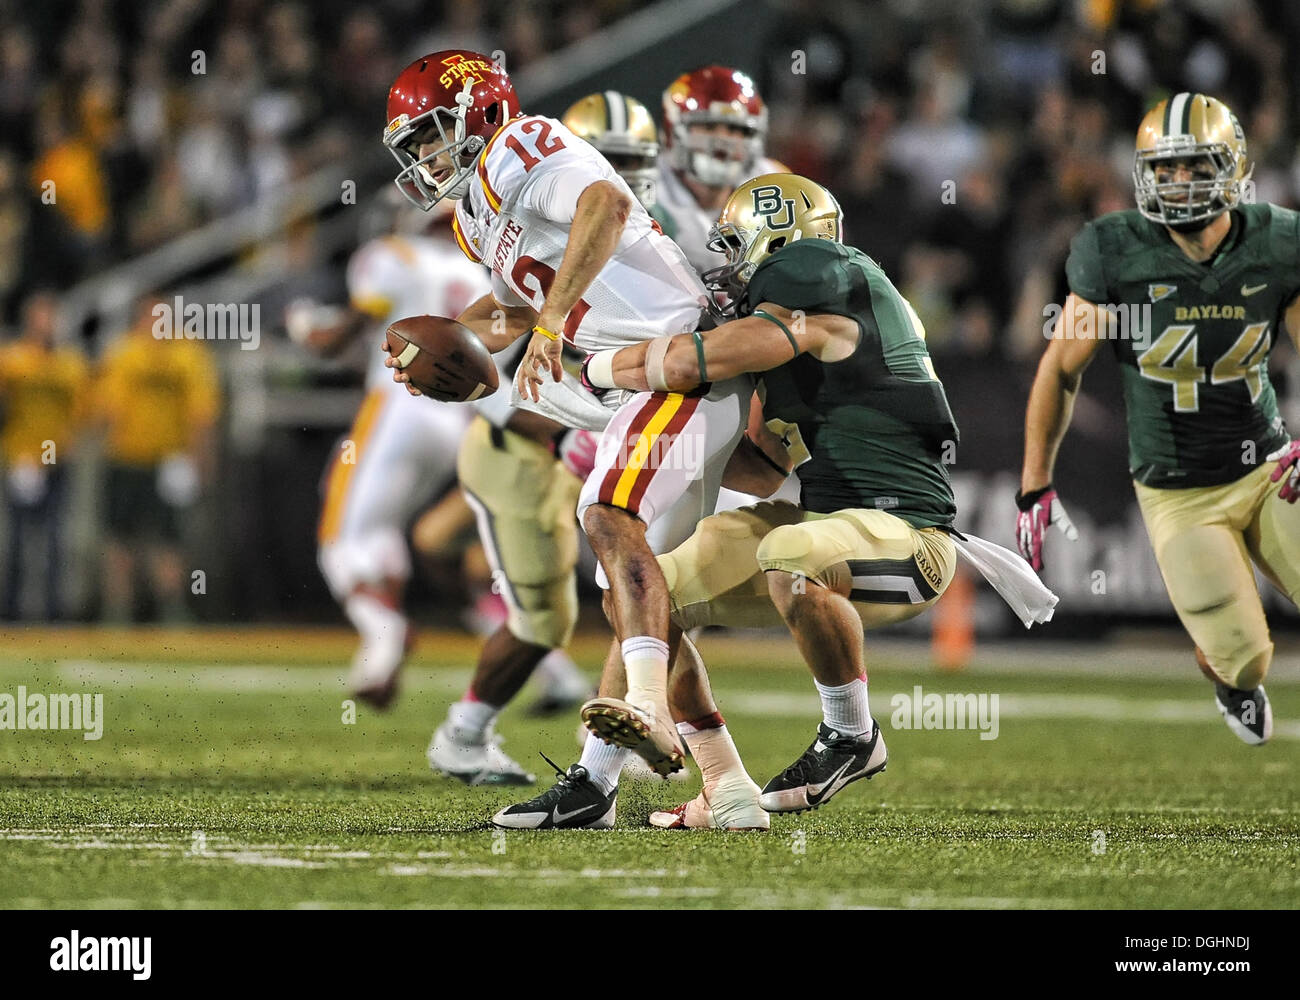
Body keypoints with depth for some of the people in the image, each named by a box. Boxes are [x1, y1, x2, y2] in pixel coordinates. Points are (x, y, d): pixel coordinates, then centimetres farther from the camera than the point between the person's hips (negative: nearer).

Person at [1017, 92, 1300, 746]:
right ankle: (1230, 682, 30)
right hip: (1179, 494, -2)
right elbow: (1060, 372, -4)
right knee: (1243, 657, -7)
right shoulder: (1116, 256, -15)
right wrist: (1034, 489, -3)